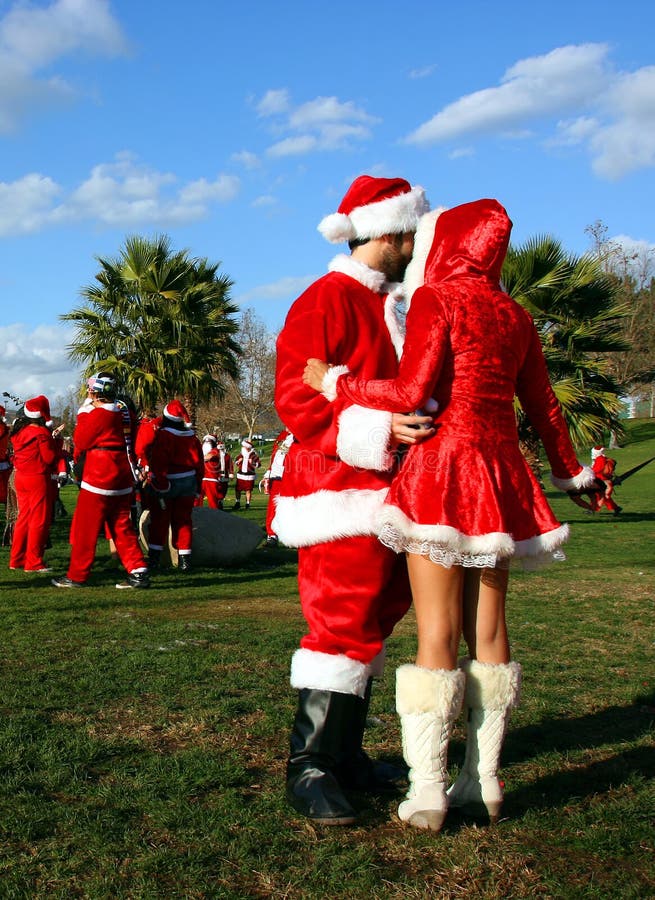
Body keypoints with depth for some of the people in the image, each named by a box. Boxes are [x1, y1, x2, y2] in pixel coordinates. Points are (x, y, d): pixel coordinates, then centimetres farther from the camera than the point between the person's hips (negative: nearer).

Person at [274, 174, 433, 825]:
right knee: (344, 625, -10)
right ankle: (308, 768, -1)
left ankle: (344, 751, 24)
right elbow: (295, 398, -18)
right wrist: (376, 427, -27)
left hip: (387, 494, 9)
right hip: (340, 492, -9)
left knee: (372, 622, 12)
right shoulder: (325, 301, -10)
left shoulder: (388, 306, 19)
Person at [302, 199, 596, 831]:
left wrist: (333, 382, -3)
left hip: (442, 472, -6)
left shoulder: (437, 298, -5)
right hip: (501, 473, 6)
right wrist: (569, 472, 35)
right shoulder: (513, 316, 14)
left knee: (438, 636, -6)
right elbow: (543, 406, 20)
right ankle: (482, 783, 13)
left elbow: (411, 391, -15)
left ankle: (426, 793, -3)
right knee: (488, 632, 8)